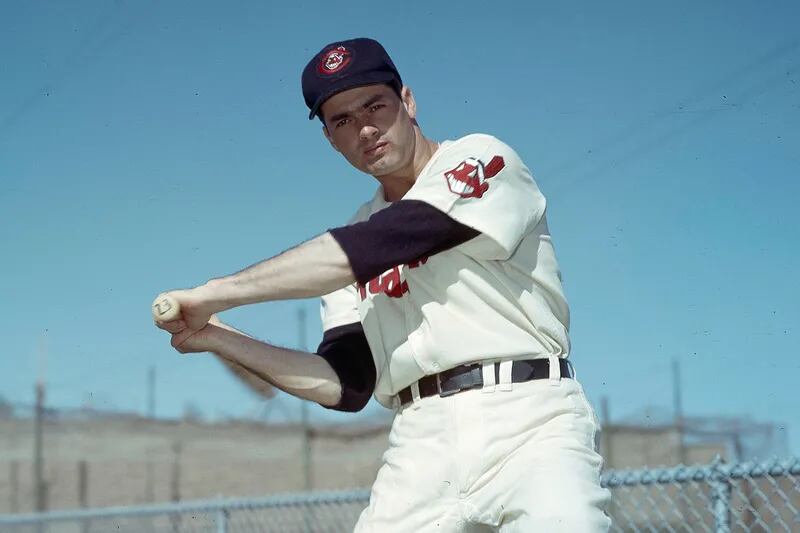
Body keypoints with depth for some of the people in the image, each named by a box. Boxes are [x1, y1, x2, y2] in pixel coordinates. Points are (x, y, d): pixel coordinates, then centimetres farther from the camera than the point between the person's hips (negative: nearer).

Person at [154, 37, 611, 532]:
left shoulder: (481, 159, 2)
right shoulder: (353, 241, 18)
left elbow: (373, 245, -12)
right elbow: (347, 384, 11)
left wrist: (215, 293, -9)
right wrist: (218, 337, 1)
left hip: (526, 420, -5)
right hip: (421, 445, 5)